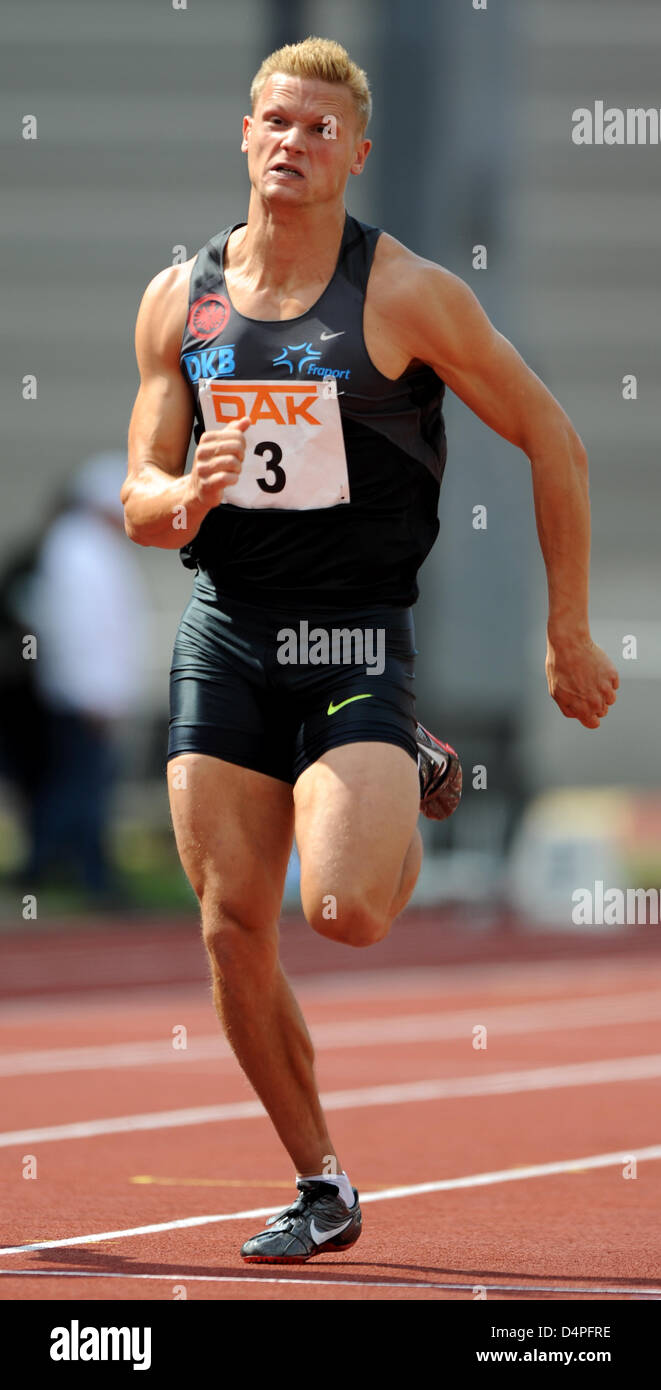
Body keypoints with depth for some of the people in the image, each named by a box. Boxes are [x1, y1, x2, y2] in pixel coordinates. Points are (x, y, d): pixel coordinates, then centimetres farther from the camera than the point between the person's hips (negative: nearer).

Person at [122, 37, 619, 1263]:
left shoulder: (405, 296, -6)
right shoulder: (178, 302, 6)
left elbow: (551, 440, 0)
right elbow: (140, 507, 9)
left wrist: (570, 633, 0)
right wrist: (189, 493, -17)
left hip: (357, 642, -4)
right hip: (223, 634, 4)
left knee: (344, 908, -22)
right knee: (235, 935, -1)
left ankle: (411, 792, 14)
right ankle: (321, 1190, 16)